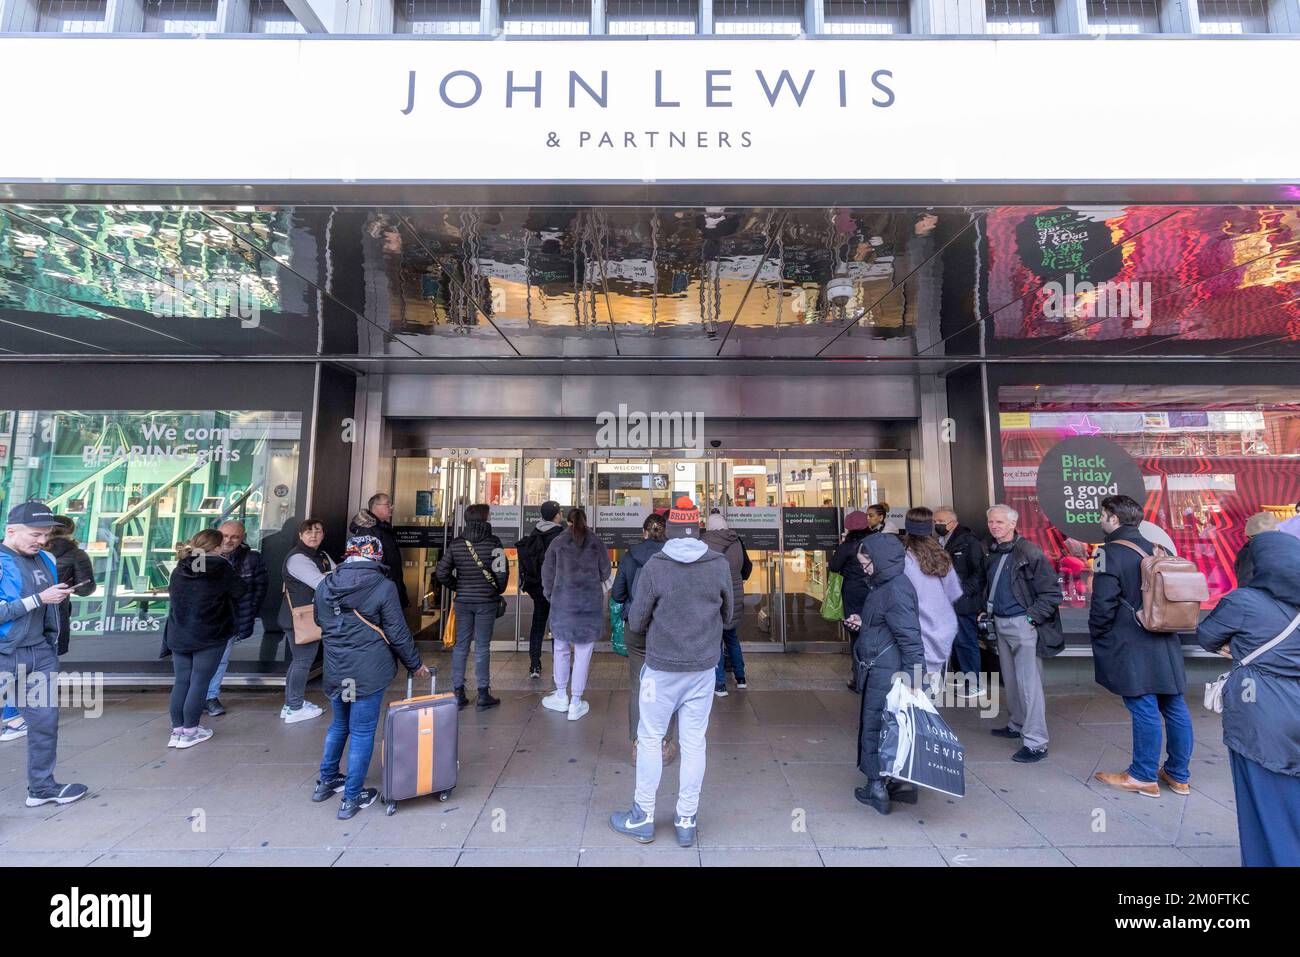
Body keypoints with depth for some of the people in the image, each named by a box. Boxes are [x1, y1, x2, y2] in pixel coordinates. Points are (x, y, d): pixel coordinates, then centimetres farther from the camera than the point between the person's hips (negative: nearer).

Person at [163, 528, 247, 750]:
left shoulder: (179, 569, 3)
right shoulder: (220, 568, -14)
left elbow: (171, 592, 14)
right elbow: (240, 590, -6)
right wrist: (227, 568, 9)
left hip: (179, 636, 6)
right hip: (209, 637, -6)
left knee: (181, 682, 13)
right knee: (199, 682, 3)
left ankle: (177, 730, 18)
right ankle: (190, 732, 9)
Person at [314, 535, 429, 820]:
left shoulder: (324, 585, 2)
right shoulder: (383, 587, -15)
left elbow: (321, 624, 16)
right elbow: (398, 634, -11)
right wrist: (415, 665, 2)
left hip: (334, 671, 6)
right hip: (368, 673, -5)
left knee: (338, 725, 26)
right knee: (362, 733, 7)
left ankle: (326, 781, 40)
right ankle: (352, 798, 17)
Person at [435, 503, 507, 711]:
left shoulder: (456, 544, 0)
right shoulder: (493, 542, -10)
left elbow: (442, 572, 0)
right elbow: (502, 571, -13)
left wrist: (457, 587, 13)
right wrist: (498, 590, 5)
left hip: (462, 600, 3)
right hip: (486, 601, -3)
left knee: (460, 645, 12)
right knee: (482, 647, 3)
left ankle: (458, 693, 18)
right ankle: (483, 696, 10)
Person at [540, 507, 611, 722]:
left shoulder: (558, 542, 1)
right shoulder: (596, 542, 2)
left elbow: (547, 573, 5)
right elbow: (605, 573, 8)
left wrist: (550, 595, 20)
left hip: (563, 602, 0)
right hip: (591, 603, 0)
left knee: (561, 649, 17)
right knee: (583, 653, 6)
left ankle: (561, 696, 26)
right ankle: (576, 703, 14)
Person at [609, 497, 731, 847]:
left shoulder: (653, 567, -14)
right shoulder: (719, 565, -7)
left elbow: (636, 622, -7)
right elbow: (727, 615, 6)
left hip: (662, 668, -2)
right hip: (703, 668, 3)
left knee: (650, 739, 13)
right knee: (694, 743, 12)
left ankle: (643, 818, 26)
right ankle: (687, 821, 24)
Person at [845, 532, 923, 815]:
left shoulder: (896, 590, -20)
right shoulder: (885, 585, 12)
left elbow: (909, 636, -24)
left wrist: (912, 674, -24)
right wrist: (862, 622, 7)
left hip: (886, 674, -10)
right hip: (880, 670, 10)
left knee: (874, 728, 2)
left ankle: (877, 788, 13)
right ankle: (901, 783, 28)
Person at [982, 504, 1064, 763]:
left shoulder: (1029, 552, -13)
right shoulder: (993, 553, 10)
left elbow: (1052, 593, -13)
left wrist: (1032, 617, -17)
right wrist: (987, 611, 15)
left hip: (1023, 624, -8)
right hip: (1001, 623, 8)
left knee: (1028, 683, -5)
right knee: (1011, 679, 18)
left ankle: (1036, 743, 1)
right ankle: (1018, 725, 34)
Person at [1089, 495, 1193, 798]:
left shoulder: (1110, 552, -14)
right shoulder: (1154, 549, 9)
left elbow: (1103, 603, -18)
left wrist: (1097, 635, -3)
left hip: (1132, 647, -8)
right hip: (1165, 643, 8)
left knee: (1145, 710, 0)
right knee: (1174, 707, 13)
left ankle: (1144, 777, 12)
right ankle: (1178, 775, 26)